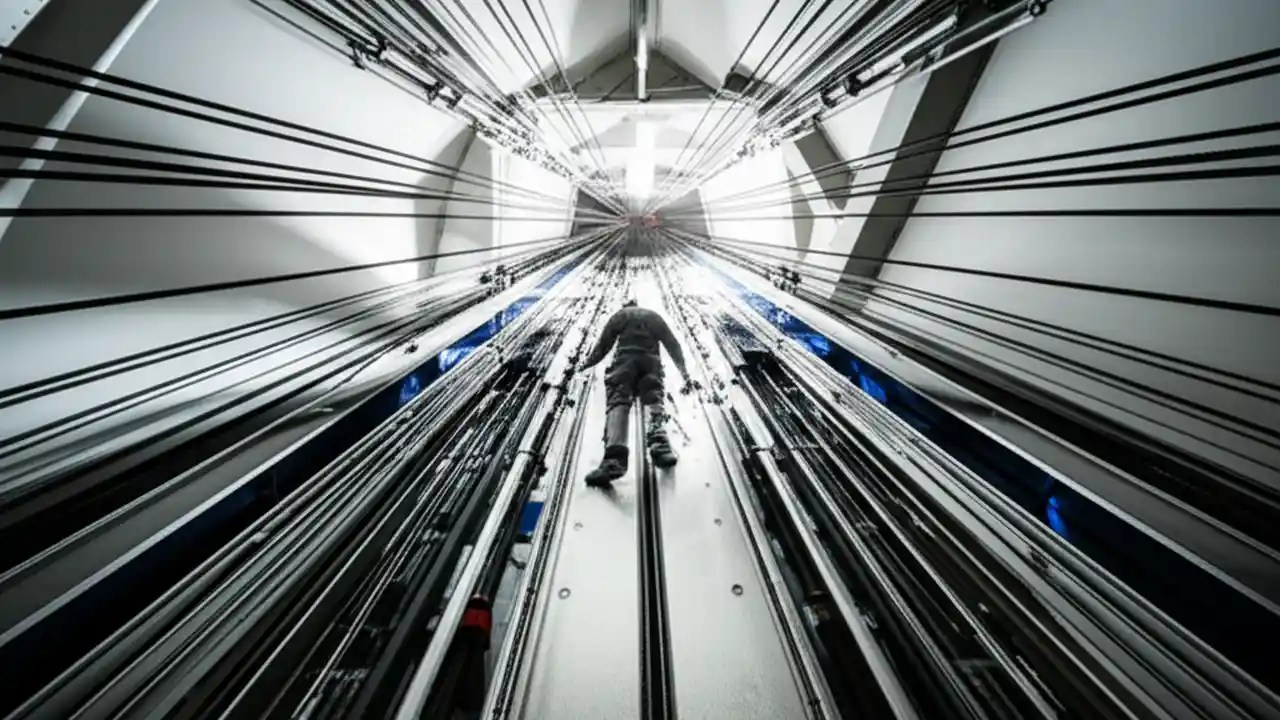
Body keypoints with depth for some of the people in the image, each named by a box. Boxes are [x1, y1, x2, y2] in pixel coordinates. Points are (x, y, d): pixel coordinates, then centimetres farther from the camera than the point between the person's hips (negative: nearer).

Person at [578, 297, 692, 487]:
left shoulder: (620, 315, 26)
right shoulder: (654, 316, 33)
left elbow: (604, 344, 19)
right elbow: (673, 345, 26)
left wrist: (587, 363, 35)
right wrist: (684, 373, 26)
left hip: (625, 359, -2)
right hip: (650, 361, 3)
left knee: (617, 402, -15)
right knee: (653, 400, 0)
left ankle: (614, 458, -38)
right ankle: (660, 446, -31)